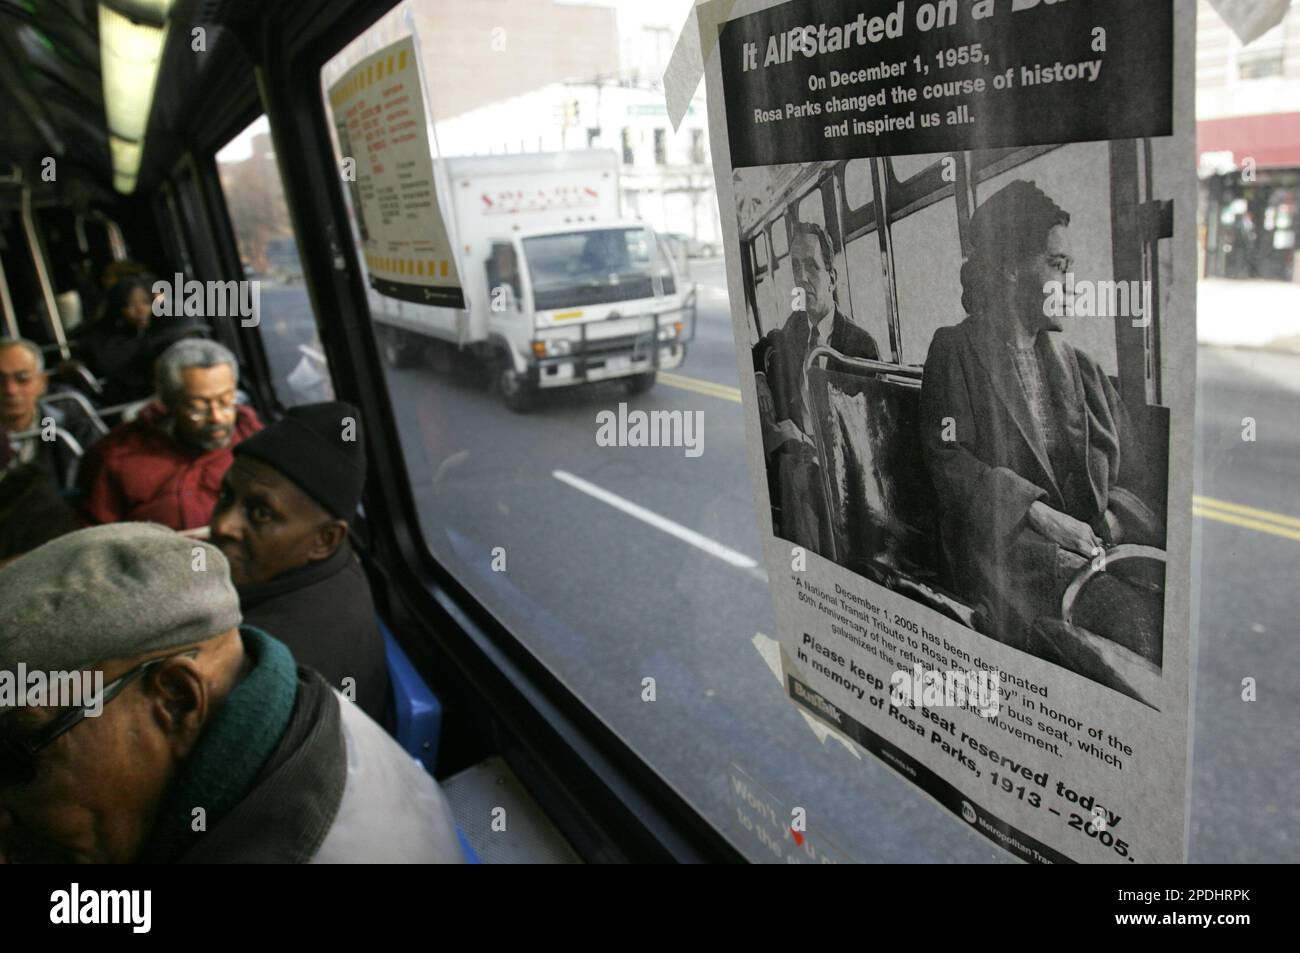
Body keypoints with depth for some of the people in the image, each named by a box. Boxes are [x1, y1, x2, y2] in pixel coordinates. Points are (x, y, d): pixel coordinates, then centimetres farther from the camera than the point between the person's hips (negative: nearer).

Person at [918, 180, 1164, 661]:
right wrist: (1041, 515, -15)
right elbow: (947, 459, -8)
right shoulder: (956, 350, 4)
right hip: (1003, 540, -5)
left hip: (1087, 531, 5)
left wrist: (1111, 517, -5)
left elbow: (1128, 462, 17)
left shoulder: (1077, 363, 20)